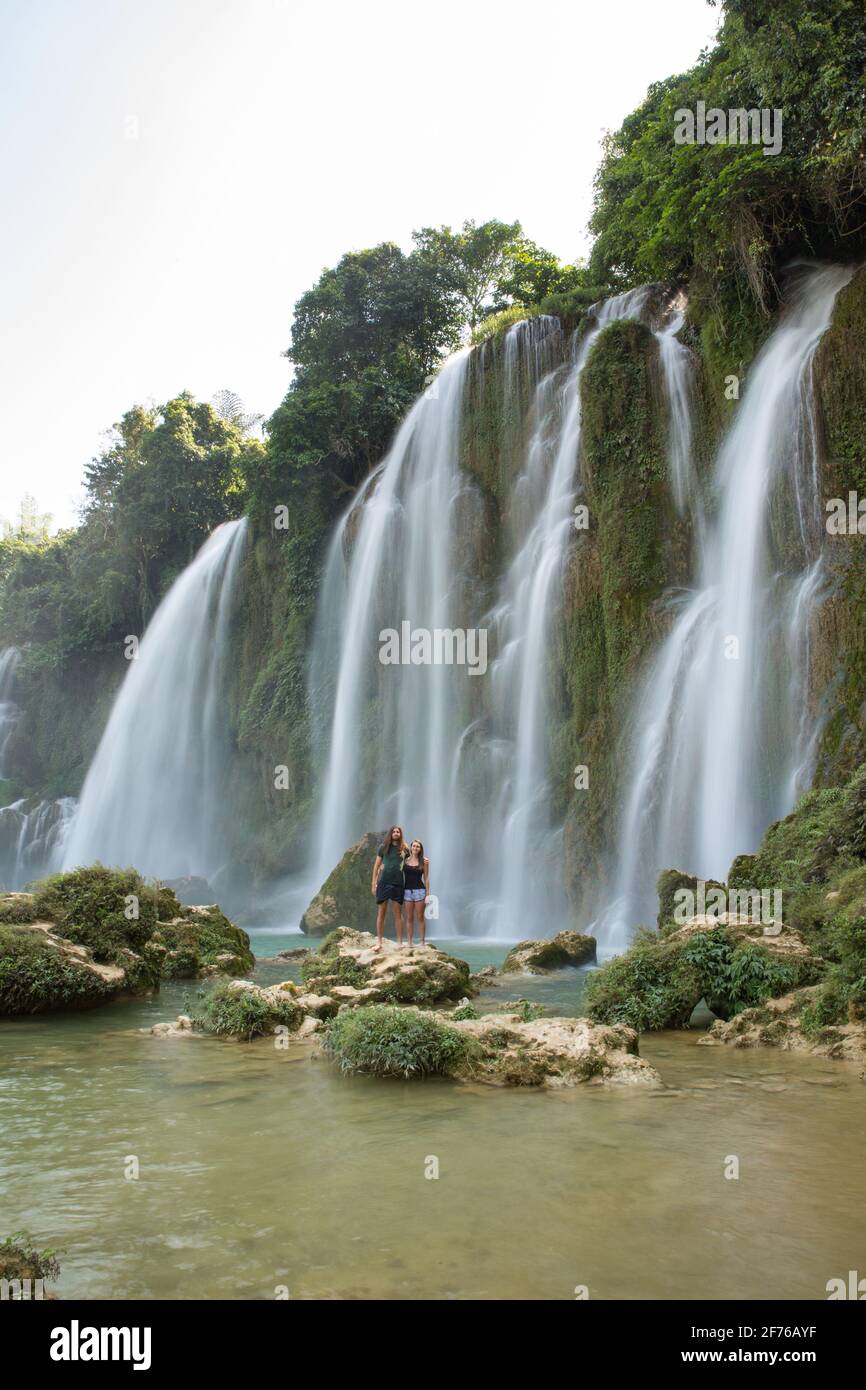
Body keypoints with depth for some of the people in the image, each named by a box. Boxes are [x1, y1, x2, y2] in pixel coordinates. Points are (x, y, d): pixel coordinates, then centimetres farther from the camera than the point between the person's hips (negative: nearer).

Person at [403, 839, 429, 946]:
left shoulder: (424, 861, 1)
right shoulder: (405, 860, 5)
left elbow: (426, 878, 3)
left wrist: (427, 893, 0)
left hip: (419, 890, -2)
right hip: (407, 890, 2)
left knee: (420, 918, 1)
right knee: (409, 918, 6)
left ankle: (421, 941, 5)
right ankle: (409, 942, 8)